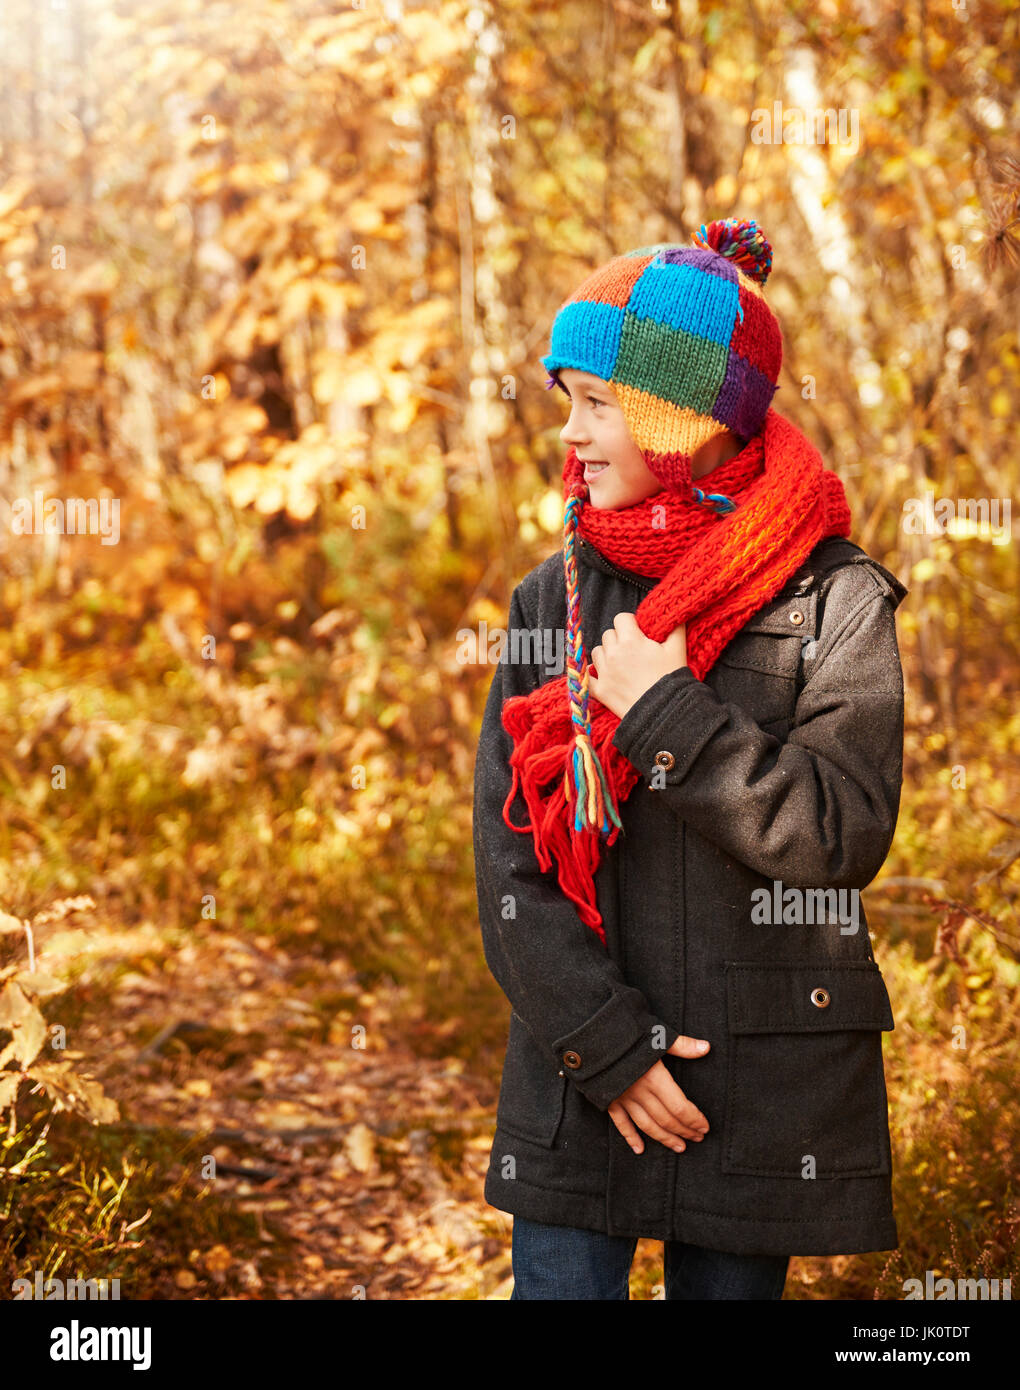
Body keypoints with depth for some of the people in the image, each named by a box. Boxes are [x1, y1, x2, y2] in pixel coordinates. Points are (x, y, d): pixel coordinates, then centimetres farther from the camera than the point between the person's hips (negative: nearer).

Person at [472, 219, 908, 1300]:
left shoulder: (835, 599, -4)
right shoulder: (552, 599, 5)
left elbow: (844, 836, -12)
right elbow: (509, 854, 0)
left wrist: (666, 715, -17)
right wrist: (604, 1042, -9)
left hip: (762, 1091, -2)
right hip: (576, 1085, 2)